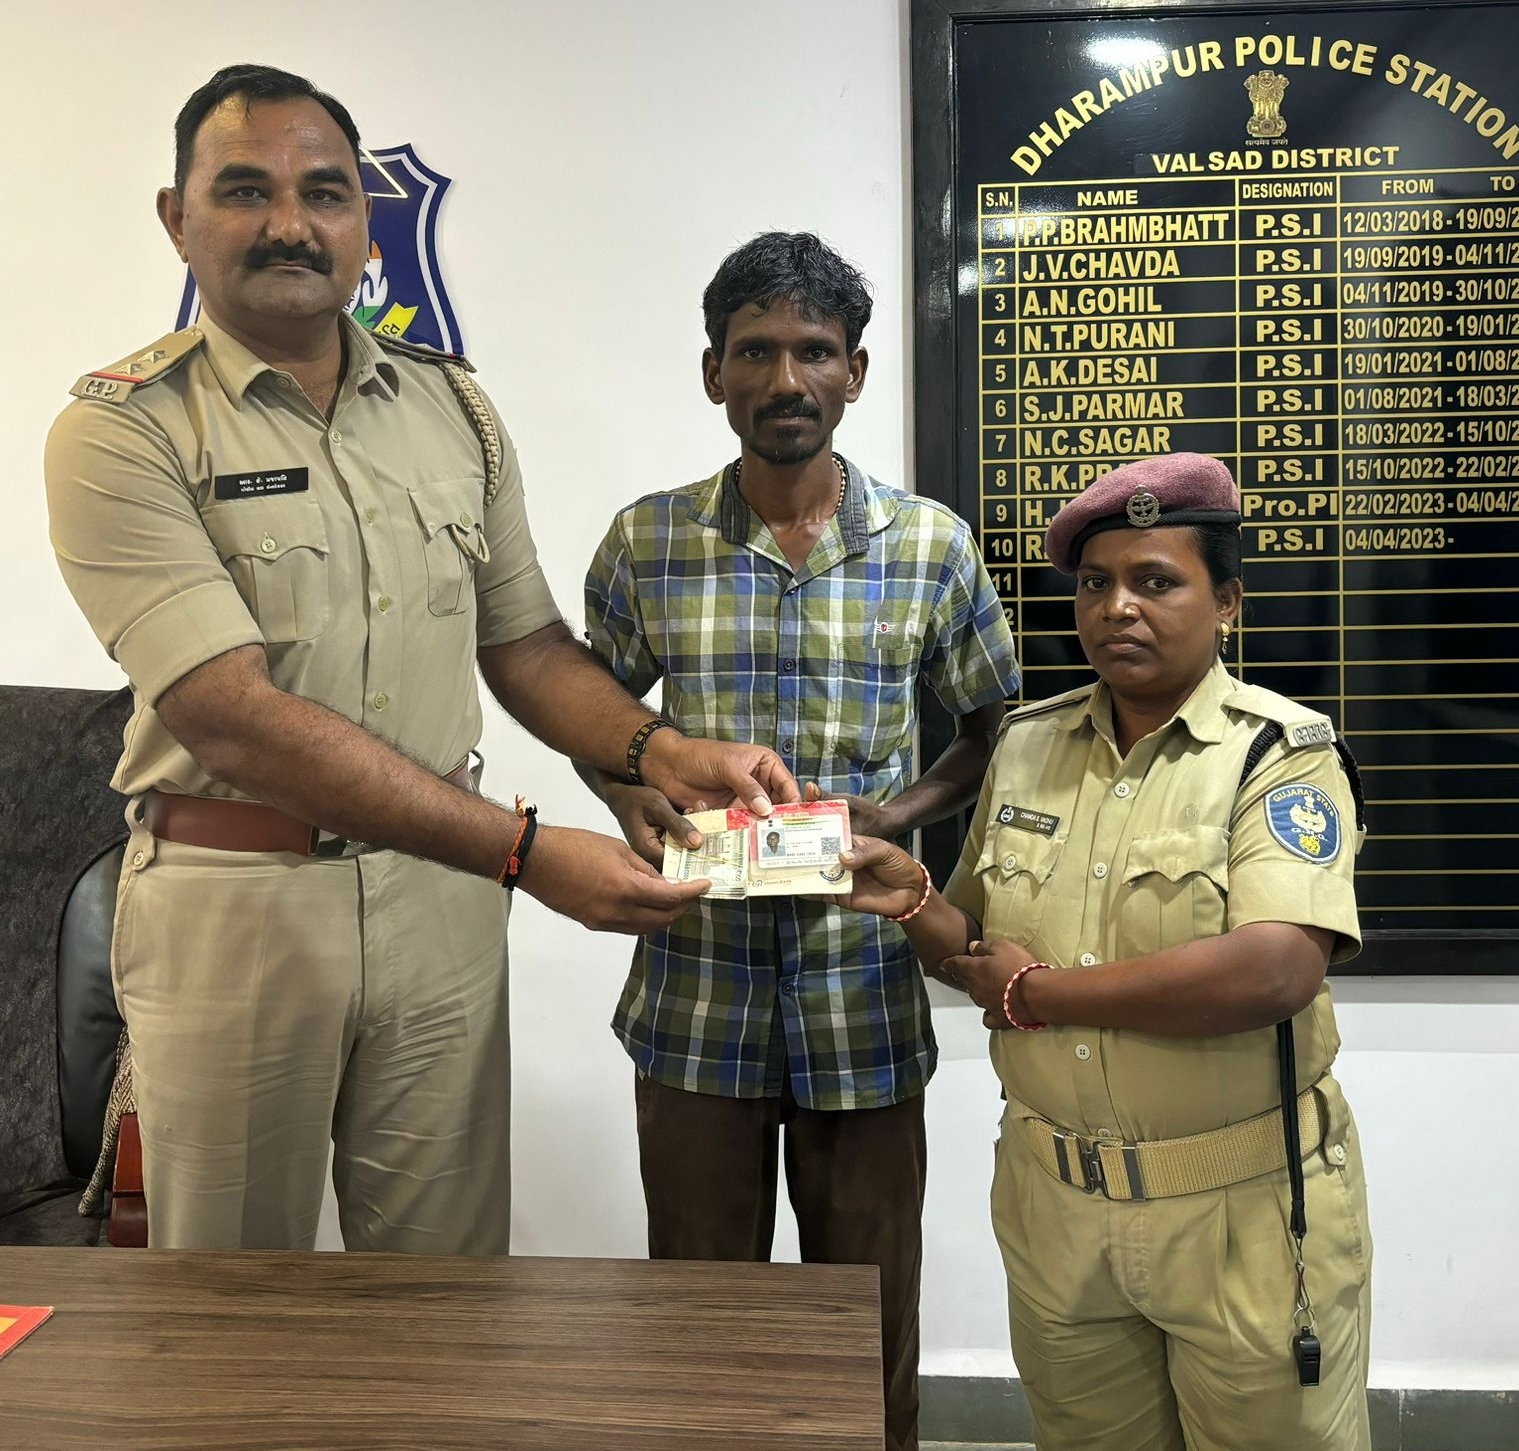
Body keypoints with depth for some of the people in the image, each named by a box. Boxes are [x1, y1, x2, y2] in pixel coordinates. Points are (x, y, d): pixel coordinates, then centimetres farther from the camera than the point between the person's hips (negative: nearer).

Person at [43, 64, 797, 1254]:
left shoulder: (454, 408, 7)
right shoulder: (124, 429, -9)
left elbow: (524, 643, 11)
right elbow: (235, 717, -20)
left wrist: (657, 749, -10)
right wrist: (528, 852, -26)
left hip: (442, 893, 4)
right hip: (233, 898, -3)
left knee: (451, 1282, 15)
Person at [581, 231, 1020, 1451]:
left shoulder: (933, 546, -1)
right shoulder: (645, 542, 0)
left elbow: (995, 731, 9)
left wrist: (904, 811, -9)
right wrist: (630, 797, -9)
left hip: (864, 985, 0)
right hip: (695, 979, 1)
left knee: (871, 1318, 15)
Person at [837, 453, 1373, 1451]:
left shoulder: (1280, 756, -12)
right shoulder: (1027, 745, 3)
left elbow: (1277, 971, -28)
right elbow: (977, 954, 11)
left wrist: (1037, 991, -19)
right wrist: (917, 904, -12)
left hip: (1243, 1215, -4)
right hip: (1056, 1208, 5)